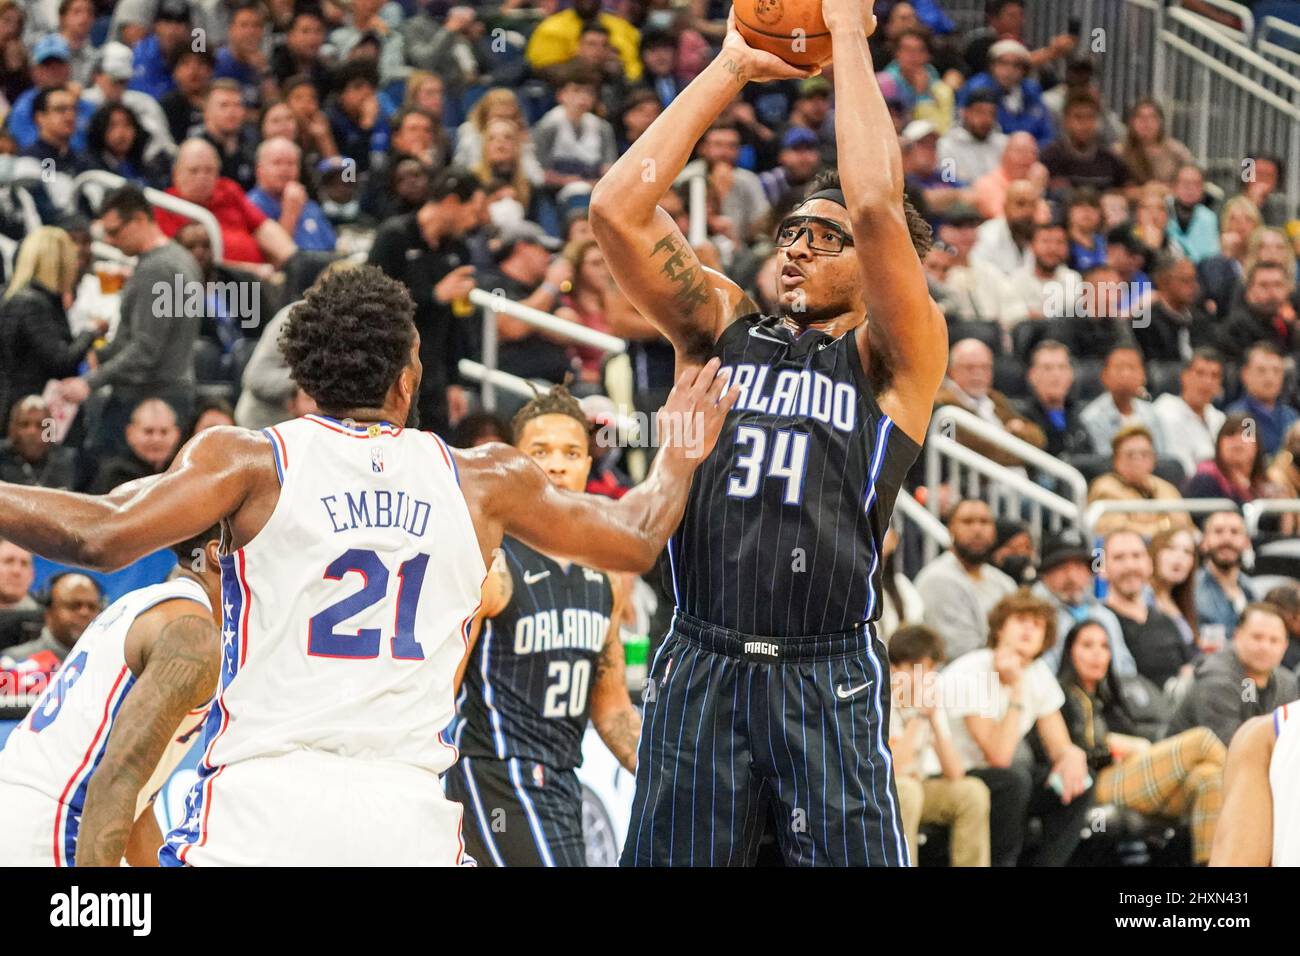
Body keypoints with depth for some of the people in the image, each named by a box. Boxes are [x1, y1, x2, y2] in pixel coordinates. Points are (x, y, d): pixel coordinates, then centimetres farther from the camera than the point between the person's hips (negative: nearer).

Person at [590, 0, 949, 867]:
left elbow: (877, 205, -12)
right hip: (699, 665, 3)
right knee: (672, 859, 4)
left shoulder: (892, 358, 4)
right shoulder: (723, 328, 15)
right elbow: (617, 208, 3)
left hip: (830, 677, -3)